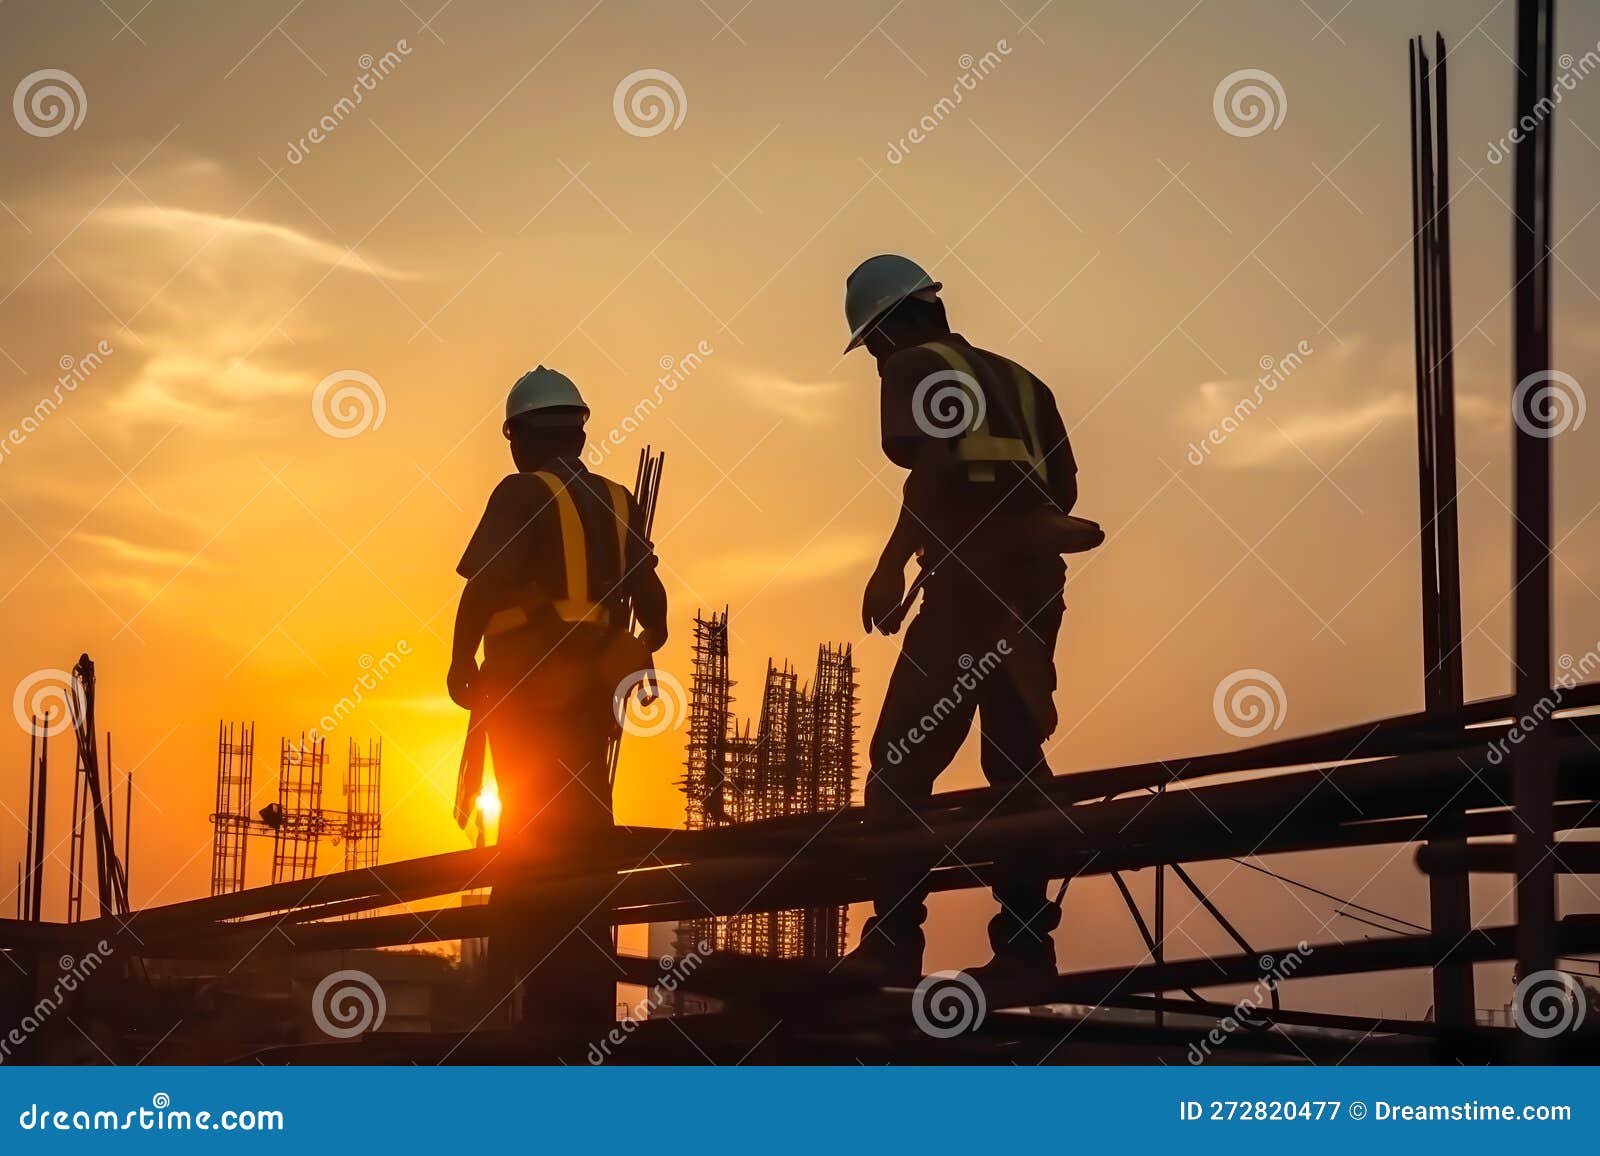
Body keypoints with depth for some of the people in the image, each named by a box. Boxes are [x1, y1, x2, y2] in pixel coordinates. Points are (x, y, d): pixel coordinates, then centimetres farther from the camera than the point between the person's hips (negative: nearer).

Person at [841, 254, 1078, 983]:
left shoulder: (913, 367, 3)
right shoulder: (1016, 381, 24)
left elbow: (935, 465, -14)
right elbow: (1063, 486, 16)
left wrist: (893, 562, -16)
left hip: (968, 580, -7)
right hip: (1031, 581, 7)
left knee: (900, 758, -6)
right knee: (1016, 757, 10)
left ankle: (893, 938, -14)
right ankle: (1025, 943, 5)